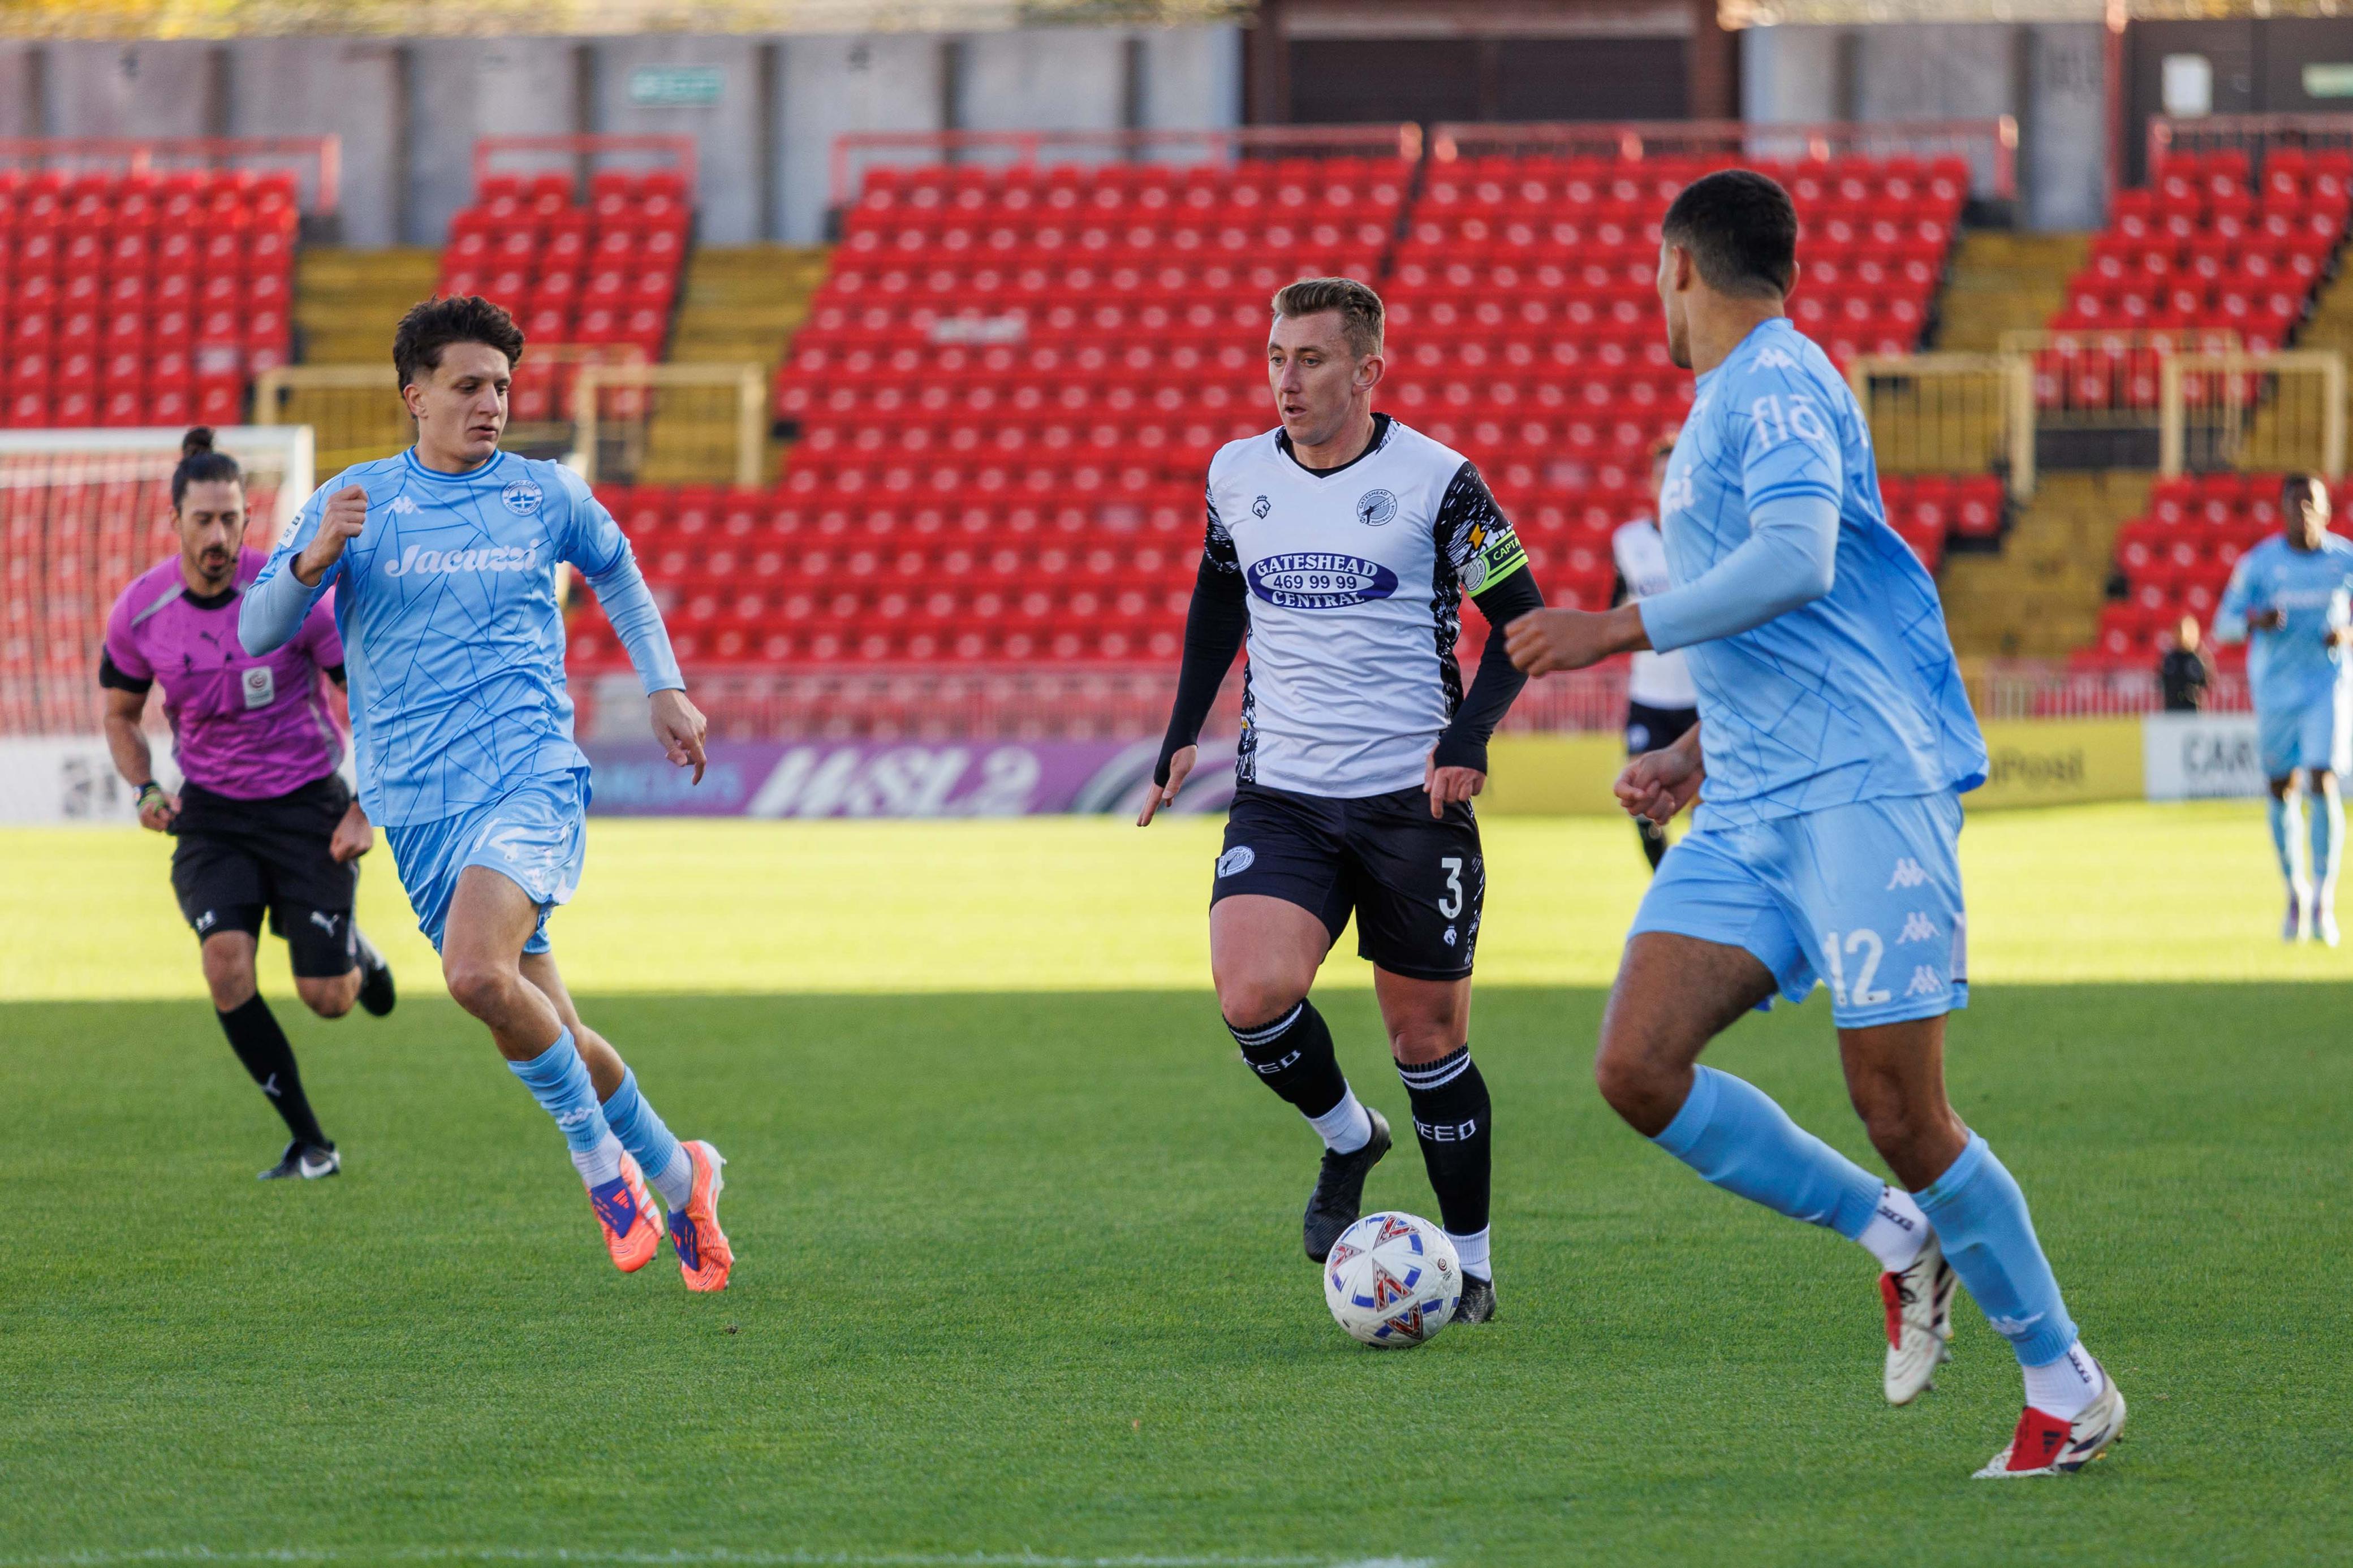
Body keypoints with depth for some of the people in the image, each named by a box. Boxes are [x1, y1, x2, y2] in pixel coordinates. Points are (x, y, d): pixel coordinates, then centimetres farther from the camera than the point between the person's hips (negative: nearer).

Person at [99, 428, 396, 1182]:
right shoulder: (139, 612, -9)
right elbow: (121, 715, 10)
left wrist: (368, 812, -14)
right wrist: (146, 790, -9)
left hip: (306, 801, -2)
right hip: (211, 810, 2)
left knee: (327, 999, -5)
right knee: (225, 960, -23)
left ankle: (355, 949, 36)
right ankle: (311, 1144, -10)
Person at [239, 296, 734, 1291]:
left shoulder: (547, 496, 7)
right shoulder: (354, 502, 3)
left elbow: (617, 574, 27)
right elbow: (257, 633, -1)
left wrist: (664, 688, 19)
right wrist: (314, 562, -20)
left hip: (531, 778, -2)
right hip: (417, 806, 2)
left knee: (478, 972, -28)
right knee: (538, 1033, 4)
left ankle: (600, 1156, -9)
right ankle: (675, 1176, 25)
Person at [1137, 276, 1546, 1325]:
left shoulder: (1436, 482, -7)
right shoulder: (1237, 477, 5)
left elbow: (1522, 619, -1)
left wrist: (1466, 742, -13)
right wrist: (1184, 733, 17)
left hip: (1413, 800, -3)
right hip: (1280, 796, 3)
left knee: (1426, 1035, 3)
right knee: (1252, 993, -21)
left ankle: (1471, 1262, 19)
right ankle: (1347, 1139, 9)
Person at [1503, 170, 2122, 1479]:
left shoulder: (1775, 381, -6)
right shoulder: (1729, 406, 24)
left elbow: (1797, 561, -23)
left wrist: (1619, 629, -19)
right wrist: (1697, 755, 24)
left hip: (1863, 786, -9)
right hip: (1749, 813, 9)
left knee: (1900, 1109, -10)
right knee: (1638, 1070, -6)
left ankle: (2069, 1386, 4)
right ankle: (1896, 1236, 9)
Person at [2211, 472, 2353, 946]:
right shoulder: (2259, 563, -3)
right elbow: (2223, 624, 0)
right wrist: (2256, 622, -22)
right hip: (2275, 688, 1)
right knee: (2283, 788, 7)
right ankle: (2296, 893, 26)